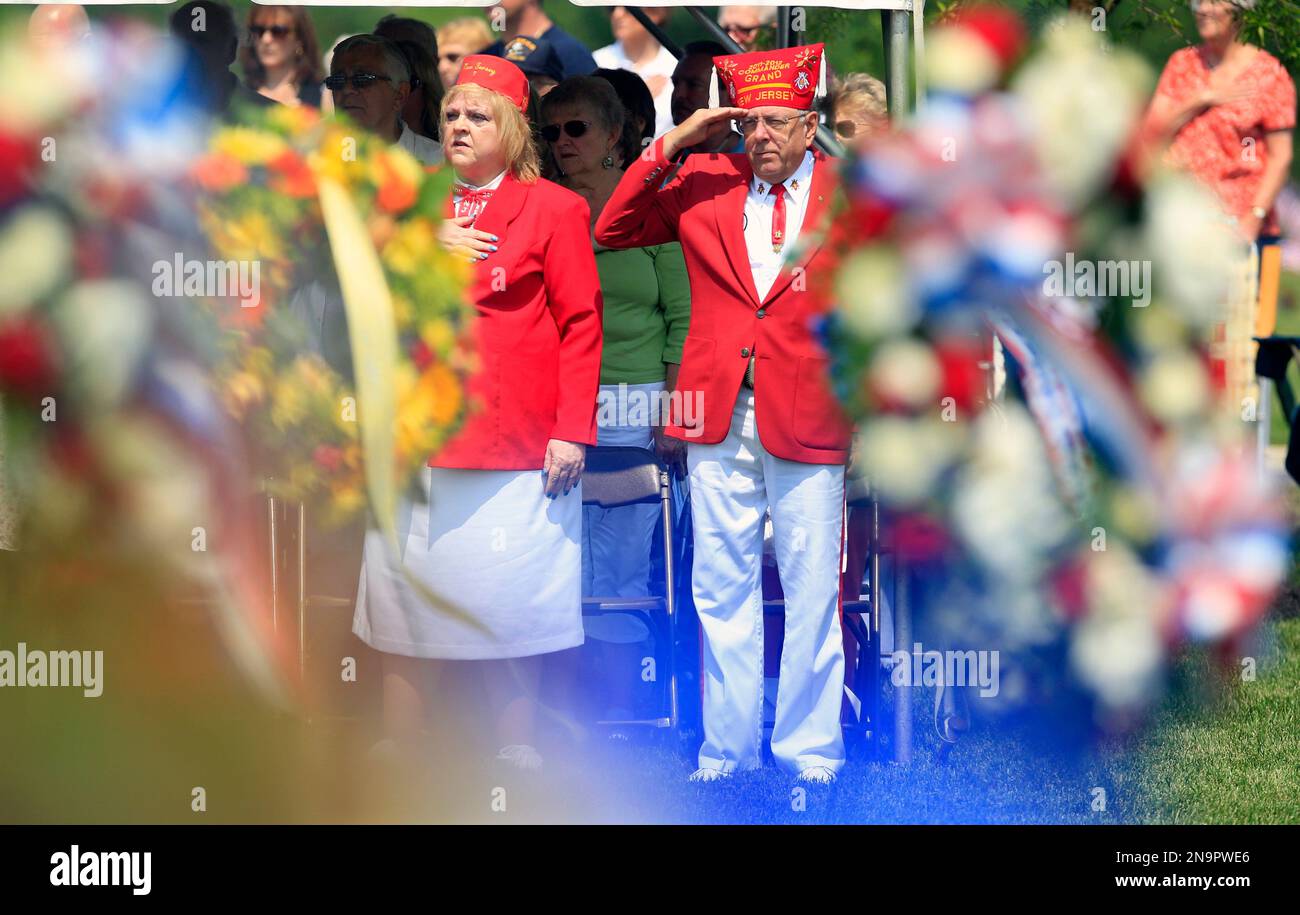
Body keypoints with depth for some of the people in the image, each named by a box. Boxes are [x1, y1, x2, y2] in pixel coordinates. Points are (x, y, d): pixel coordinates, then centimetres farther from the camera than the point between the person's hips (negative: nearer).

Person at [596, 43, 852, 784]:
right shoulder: (706, 183, 7)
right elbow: (613, 230, 6)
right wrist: (670, 146, -3)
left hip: (807, 419, -2)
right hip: (720, 418, 2)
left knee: (813, 595, 2)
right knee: (723, 591, 8)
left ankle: (810, 752, 13)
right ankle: (727, 751, 16)